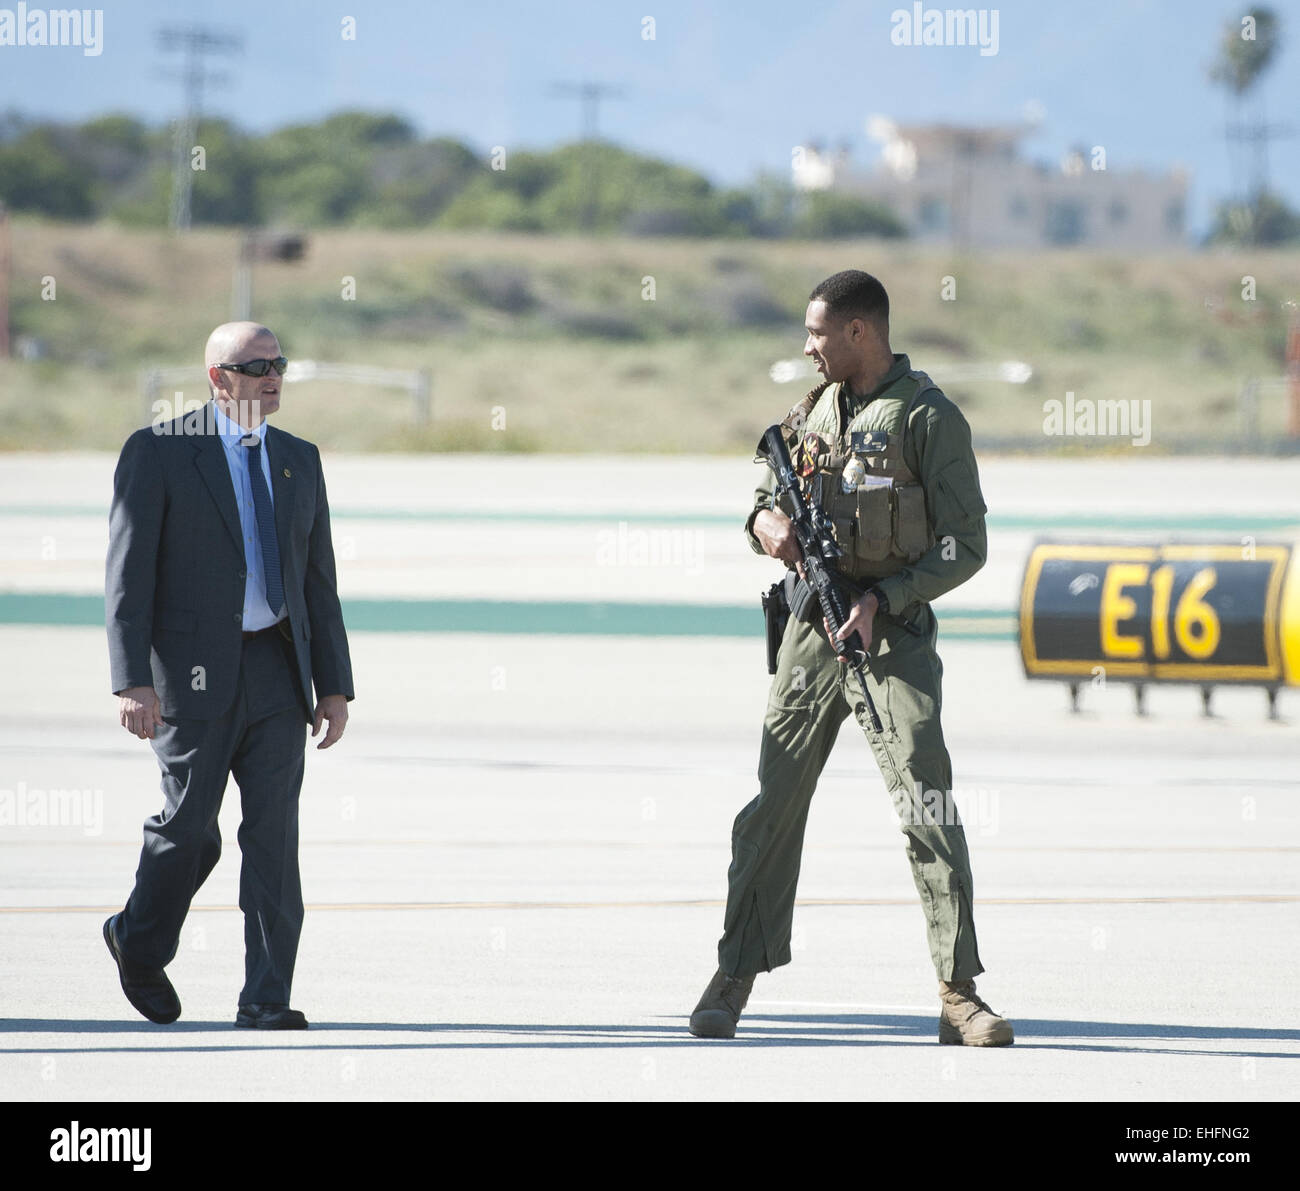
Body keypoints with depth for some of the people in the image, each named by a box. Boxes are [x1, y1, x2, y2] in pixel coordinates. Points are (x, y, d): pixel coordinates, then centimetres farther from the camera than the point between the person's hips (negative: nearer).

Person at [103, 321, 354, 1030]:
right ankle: (139, 945, 31)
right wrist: (132, 682, -16)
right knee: (189, 829, 3)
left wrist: (334, 686, 9)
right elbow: (127, 574, -7)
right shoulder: (158, 452, -3)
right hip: (194, 672, -4)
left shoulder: (298, 460, 13)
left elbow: (318, 581, 15)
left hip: (277, 674, 4)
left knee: (274, 832, -5)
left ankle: (266, 1001, -5)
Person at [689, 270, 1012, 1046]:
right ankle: (737, 974, 18)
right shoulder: (815, 411, 12)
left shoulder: (930, 419, -7)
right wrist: (767, 523, -2)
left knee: (929, 808, -12)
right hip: (812, 631, 5)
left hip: (892, 631, -5)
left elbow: (966, 546, -8)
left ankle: (961, 996, -11)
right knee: (773, 802, 7)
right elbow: (768, 496, 22)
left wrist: (883, 599, -18)